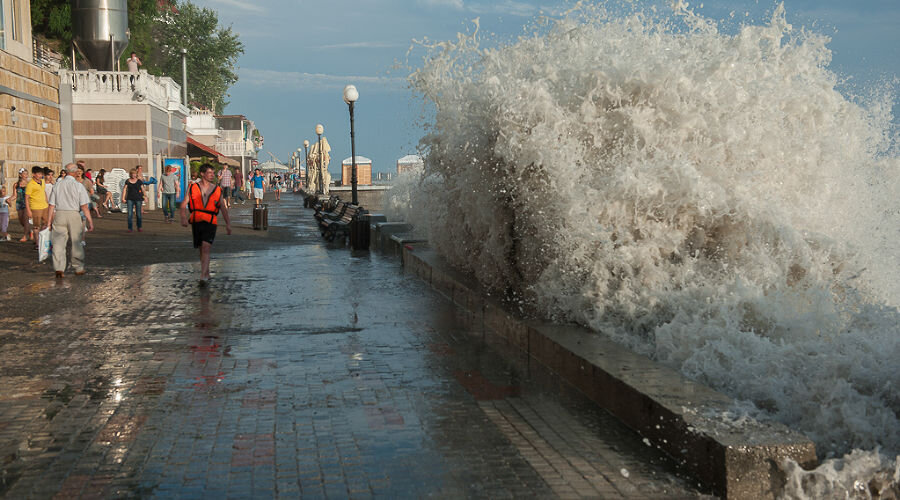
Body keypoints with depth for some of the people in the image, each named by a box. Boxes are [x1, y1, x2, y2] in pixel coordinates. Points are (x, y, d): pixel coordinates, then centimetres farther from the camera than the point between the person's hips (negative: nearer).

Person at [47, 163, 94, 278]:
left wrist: (49, 221, 13)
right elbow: (84, 206, -7)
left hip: (59, 215, 2)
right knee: (77, 243, 10)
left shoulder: (57, 185, 7)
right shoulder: (78, 185, -2)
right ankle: (79, 268, 21)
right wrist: (90, 221, -3)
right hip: (74, 214, -2)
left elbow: (52, 205, 7)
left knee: (58, 243, 1)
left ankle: (59, 269, -10)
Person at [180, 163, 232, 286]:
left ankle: (203, 277, -25)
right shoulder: (192, 188, 5)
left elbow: (223, 207, 16)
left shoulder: (217, 190, 8)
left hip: (210, 222, -2)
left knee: (206, 248, -18)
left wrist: (228, 224, 14)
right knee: (202, 249, 13)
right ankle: (206, 273, 30)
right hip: (196, 221, 2)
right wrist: (183, 217, -15)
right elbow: (184, 204, 2)